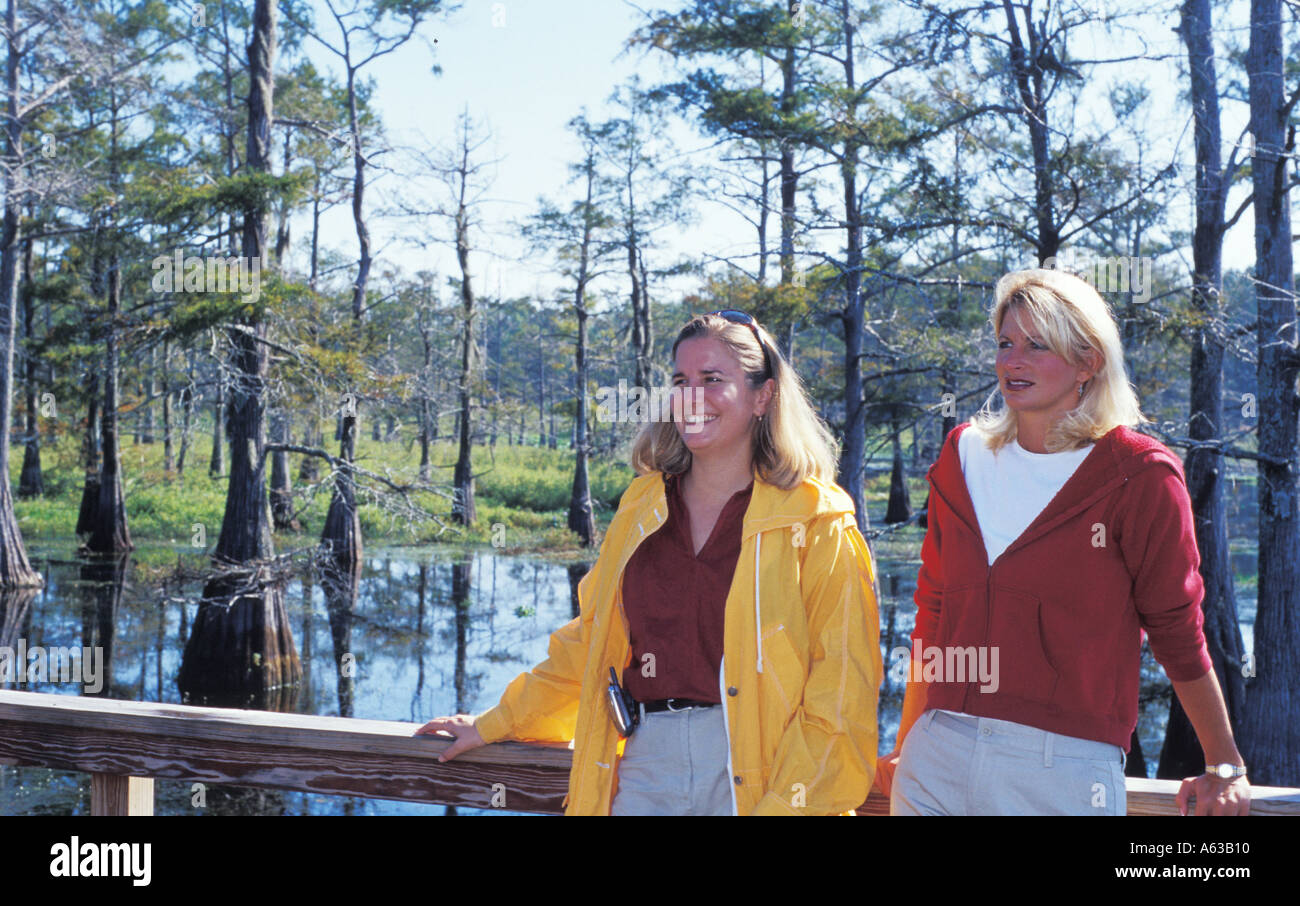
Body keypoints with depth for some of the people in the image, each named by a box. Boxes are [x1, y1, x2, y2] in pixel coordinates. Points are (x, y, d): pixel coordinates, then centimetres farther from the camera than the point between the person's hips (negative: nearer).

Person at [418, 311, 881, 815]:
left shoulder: (816, 524, -3)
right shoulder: (641, 507, 12)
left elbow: (840, 694, -7)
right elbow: (589, 642, 20)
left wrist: (786, 805, -16)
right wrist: (496, 725, 22)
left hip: (755, 770, -3)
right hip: (646, 766, 4)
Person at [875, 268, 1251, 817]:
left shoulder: (1139, 476, -4)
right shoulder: (964, 457, 8)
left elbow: (1178, 632, 2)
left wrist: (1226, 769, 7)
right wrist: (905, 749, 16)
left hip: (1063, 771, -3)